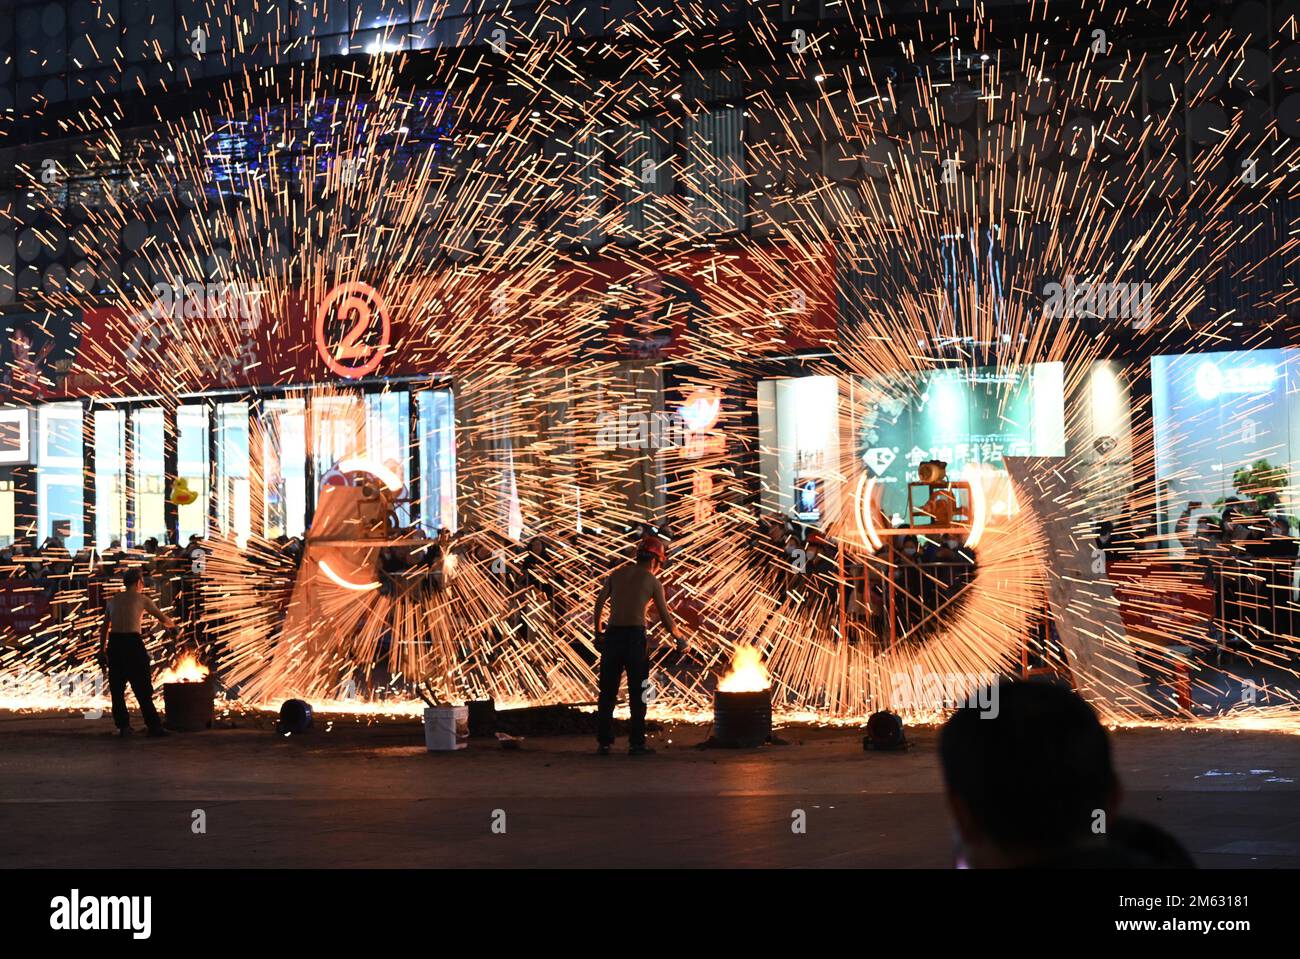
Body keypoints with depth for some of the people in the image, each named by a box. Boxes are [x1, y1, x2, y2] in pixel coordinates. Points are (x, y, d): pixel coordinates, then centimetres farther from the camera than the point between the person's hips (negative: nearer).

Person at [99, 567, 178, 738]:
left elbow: (106, 626, 16)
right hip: (132, 643, -4)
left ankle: (123, 726, 11)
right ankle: (153, 726, 1)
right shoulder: (142, 599, 2)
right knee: (142, 688, 1)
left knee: (117, 688, 11)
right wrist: (171, 624, 28)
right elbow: (163, 618, 6)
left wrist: (102, 647, 23)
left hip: (114, 643, 4)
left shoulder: (114, 600, 14)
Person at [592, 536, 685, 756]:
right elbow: (665, 616, 4)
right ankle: (636, 743, 4)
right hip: (635, 635, -3)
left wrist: (598, 633, 14)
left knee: (607, 692, 10)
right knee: (637, 692, 5)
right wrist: (679, 640, 17)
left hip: (612, 634, 4)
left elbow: (600, 602, 7)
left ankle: (604, 743, 9)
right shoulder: (652, 581, 3)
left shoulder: (617, 574, 13)